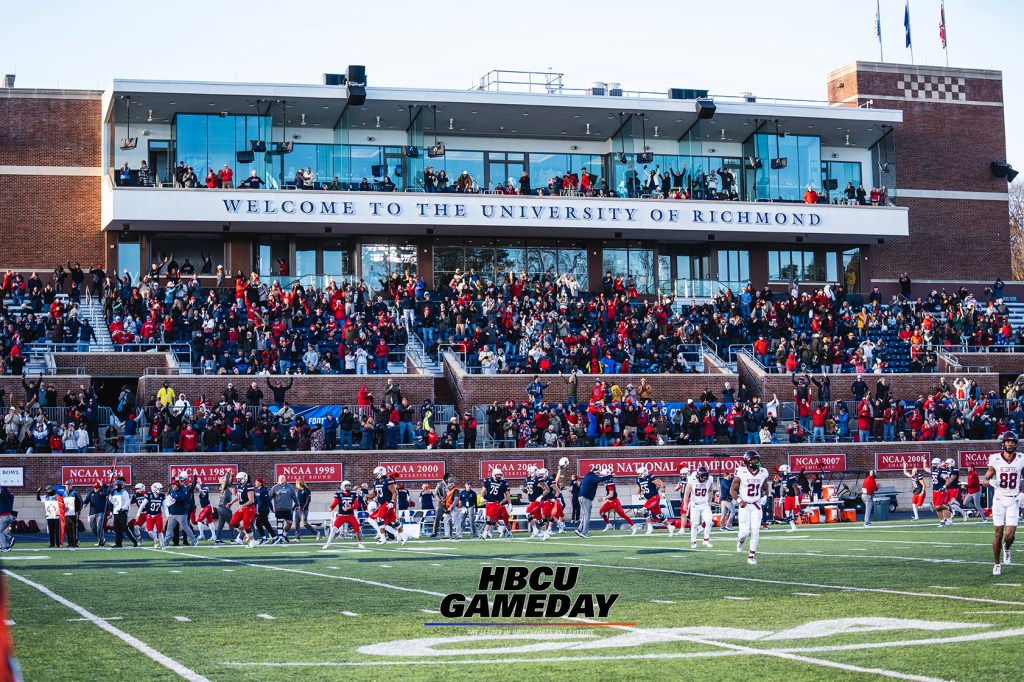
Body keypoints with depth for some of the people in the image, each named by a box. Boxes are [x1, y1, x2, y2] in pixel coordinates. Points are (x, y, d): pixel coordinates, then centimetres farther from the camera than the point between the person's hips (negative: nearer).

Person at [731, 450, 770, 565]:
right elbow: (732, 490, -3)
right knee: (745, 531, -7)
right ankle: (740, 541, 30)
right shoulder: (741, 473, -10)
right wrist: (739, 501, -16)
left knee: (755, 531, -4)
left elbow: (765, 489, 18)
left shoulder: (763, 473, 2)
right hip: (744, 506, -3)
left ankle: (751, 556, 5)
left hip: (756, 506, 3)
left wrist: (764, 497, -1)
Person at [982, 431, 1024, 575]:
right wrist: (986, 481, -19)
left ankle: (1006, 548, 29)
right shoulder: (996, 459, -3)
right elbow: (986, 477, 3)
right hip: (999, 500, -1)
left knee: (1010, 535, -7)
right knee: (998, 534, -2)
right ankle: (997, 564, 14)